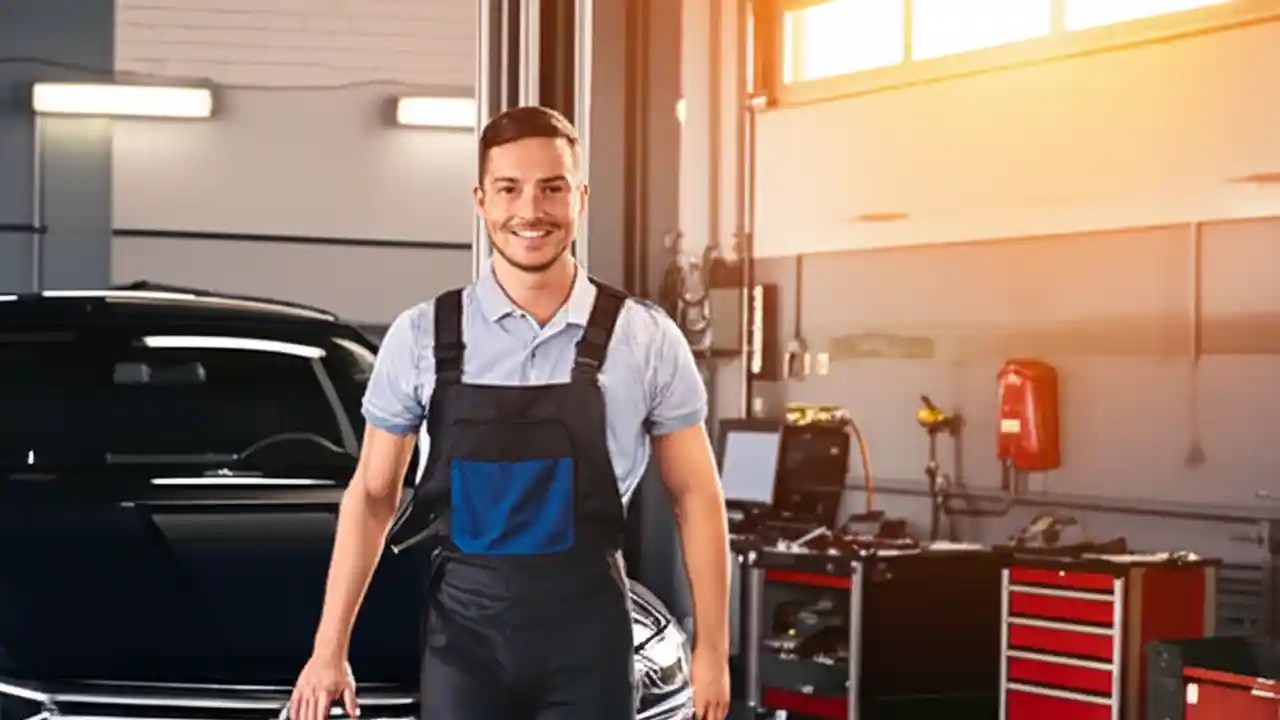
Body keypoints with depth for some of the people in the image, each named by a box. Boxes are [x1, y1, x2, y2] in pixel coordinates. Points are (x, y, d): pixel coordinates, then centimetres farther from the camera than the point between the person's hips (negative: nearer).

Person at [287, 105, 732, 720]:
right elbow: (371, 495, 6)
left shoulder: (645, 340, -1)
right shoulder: (422, 337, 0)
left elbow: (695, 497, 4)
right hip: (462, 634, 0)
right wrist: (329, 648, 3)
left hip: (588, 641, 0)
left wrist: (711, 648, -1)